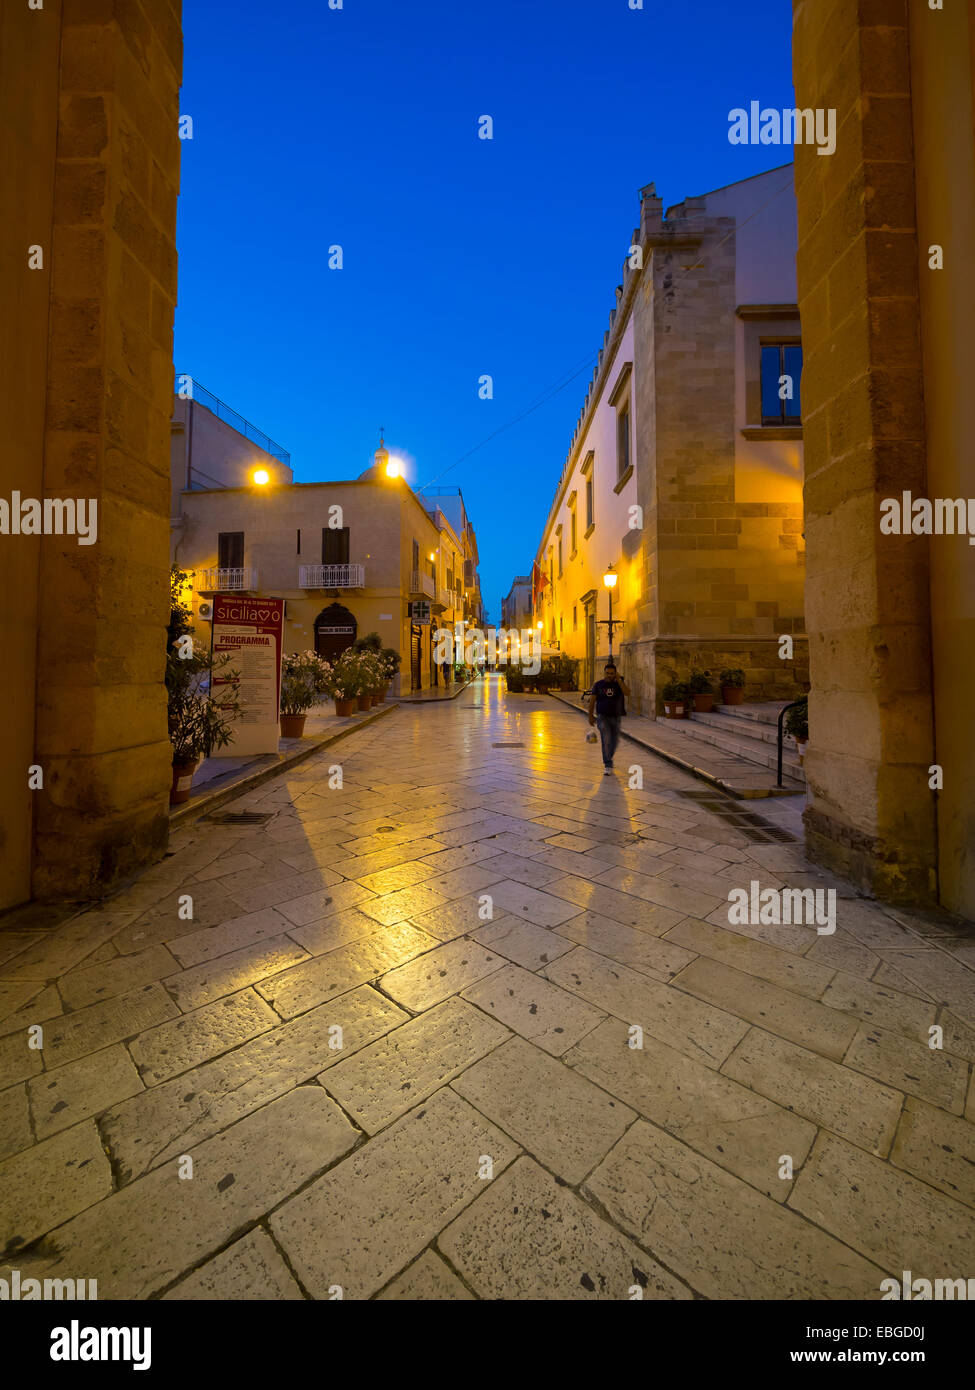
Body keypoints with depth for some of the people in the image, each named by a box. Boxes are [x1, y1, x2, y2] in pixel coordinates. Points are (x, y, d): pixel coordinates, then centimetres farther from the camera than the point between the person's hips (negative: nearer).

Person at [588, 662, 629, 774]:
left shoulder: (619, 683, 1)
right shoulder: (598, 685, -1)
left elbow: (627, 693, -18)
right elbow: (592, 700, 1)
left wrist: (619, 680, -20)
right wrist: (590, 715, -4)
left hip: (616, 717, 3)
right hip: (602, 716, -3)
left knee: (614, 742, 13)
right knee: (606, 739, -21)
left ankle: (607, 760, 39)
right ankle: (608, 766, -18)